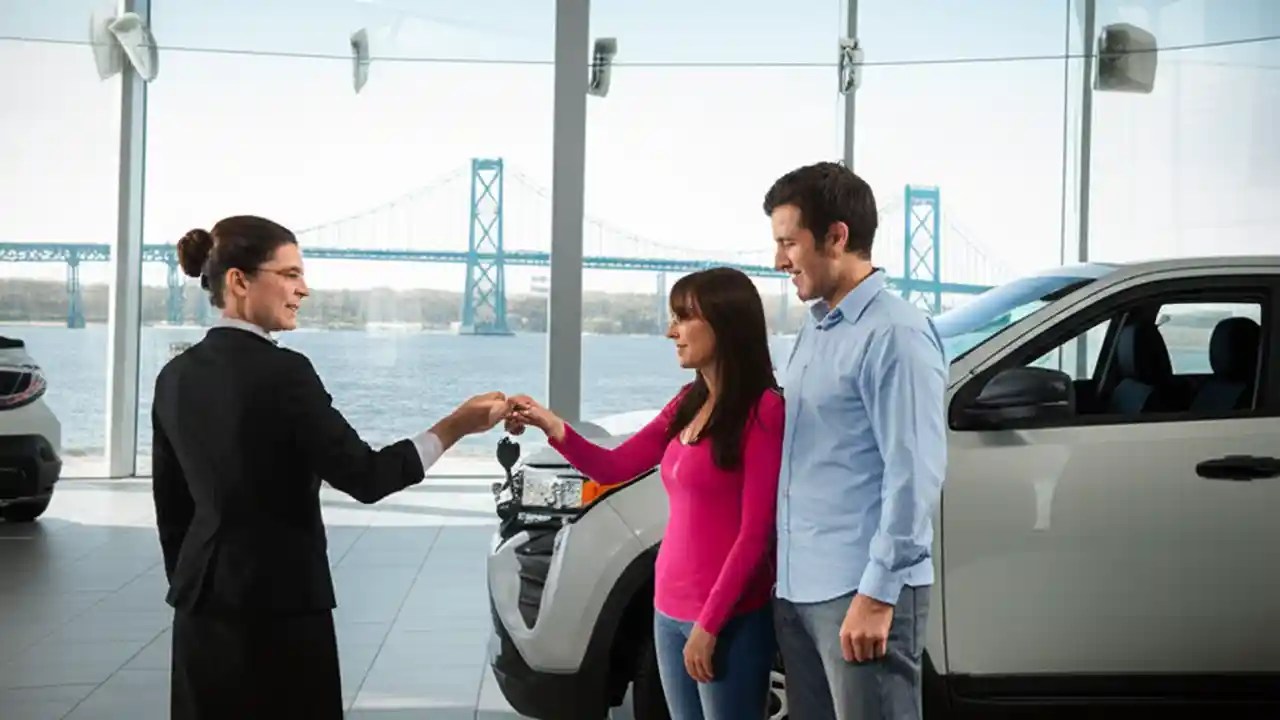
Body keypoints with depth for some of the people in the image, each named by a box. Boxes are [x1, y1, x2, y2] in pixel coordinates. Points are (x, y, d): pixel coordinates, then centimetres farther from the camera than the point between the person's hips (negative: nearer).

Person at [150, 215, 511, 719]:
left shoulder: (177, 375, 6)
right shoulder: (281, 373, -16)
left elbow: (171, 505, 13)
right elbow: (363, 477, -15)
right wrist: (455, 427, -10)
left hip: (203, 605, 7)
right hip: (278, 606, -7)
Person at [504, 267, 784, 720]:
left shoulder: (763, 410, -13)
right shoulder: (688, 403, 10)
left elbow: (755, 533, -15)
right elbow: (613, 468, 11)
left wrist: (709, 623, -17)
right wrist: (552, 427, -5)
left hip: (729, 619, -7)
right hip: (671, 610, 8)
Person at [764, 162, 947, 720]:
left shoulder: (895, 334, -12)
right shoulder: (813, 328, 15)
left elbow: (914, 474, -17)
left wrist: (877, 592, -19)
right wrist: (785, 575, 16)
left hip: (859, 591, -8)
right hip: (797, 588, 8)